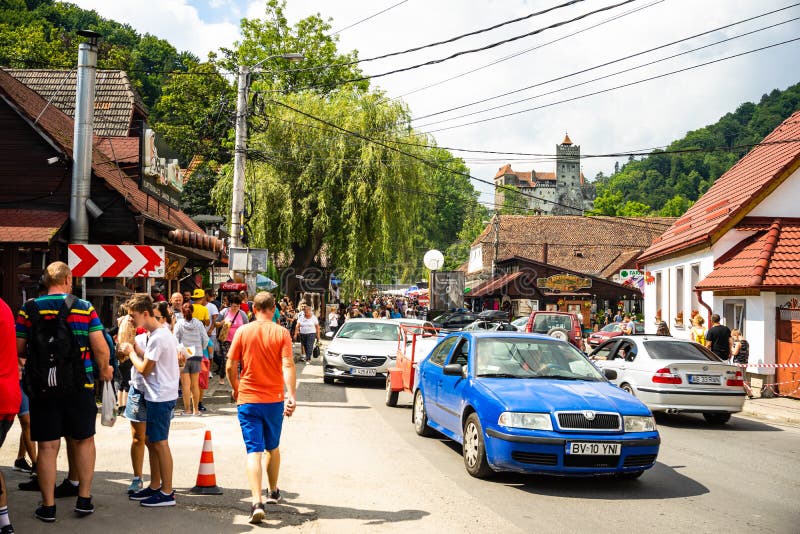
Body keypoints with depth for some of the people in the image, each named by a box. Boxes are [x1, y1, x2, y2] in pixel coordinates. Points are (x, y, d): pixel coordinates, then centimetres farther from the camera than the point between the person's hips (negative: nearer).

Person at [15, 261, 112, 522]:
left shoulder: (29, 309, -1)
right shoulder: (84, 308, -3)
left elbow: (18, 349, 0)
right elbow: (101, 348, -7)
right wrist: (104, 370, 12)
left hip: (41, 386, 1)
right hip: (79, 386, 0)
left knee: (47, 445, 6)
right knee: (83, 440, 14)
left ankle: (48, 505, 12)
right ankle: (84, 498, 18)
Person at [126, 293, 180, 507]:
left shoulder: (158, 337, -20)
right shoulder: (163, 333, 12)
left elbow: (144, 369, -16)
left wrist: (130, 350, -4)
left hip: (161, 397, -11)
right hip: (158, 395, 11)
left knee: (160, 442, -4)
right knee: (150, 440, 17)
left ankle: (167, 493, 2)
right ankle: (155, 486, 27)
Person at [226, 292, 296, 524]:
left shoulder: (243, 331, -3)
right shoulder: (281, 333, -5)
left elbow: (230, 367, -2)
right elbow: (288, 366, -15)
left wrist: (236, 389, 15)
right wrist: (291, 396, -18)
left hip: (248, 400, -1)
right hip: (274, 400, 1)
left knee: (254, 451, -3)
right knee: (273, 447, 21)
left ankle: (257, 502, -18)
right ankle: (273, 491, 37)